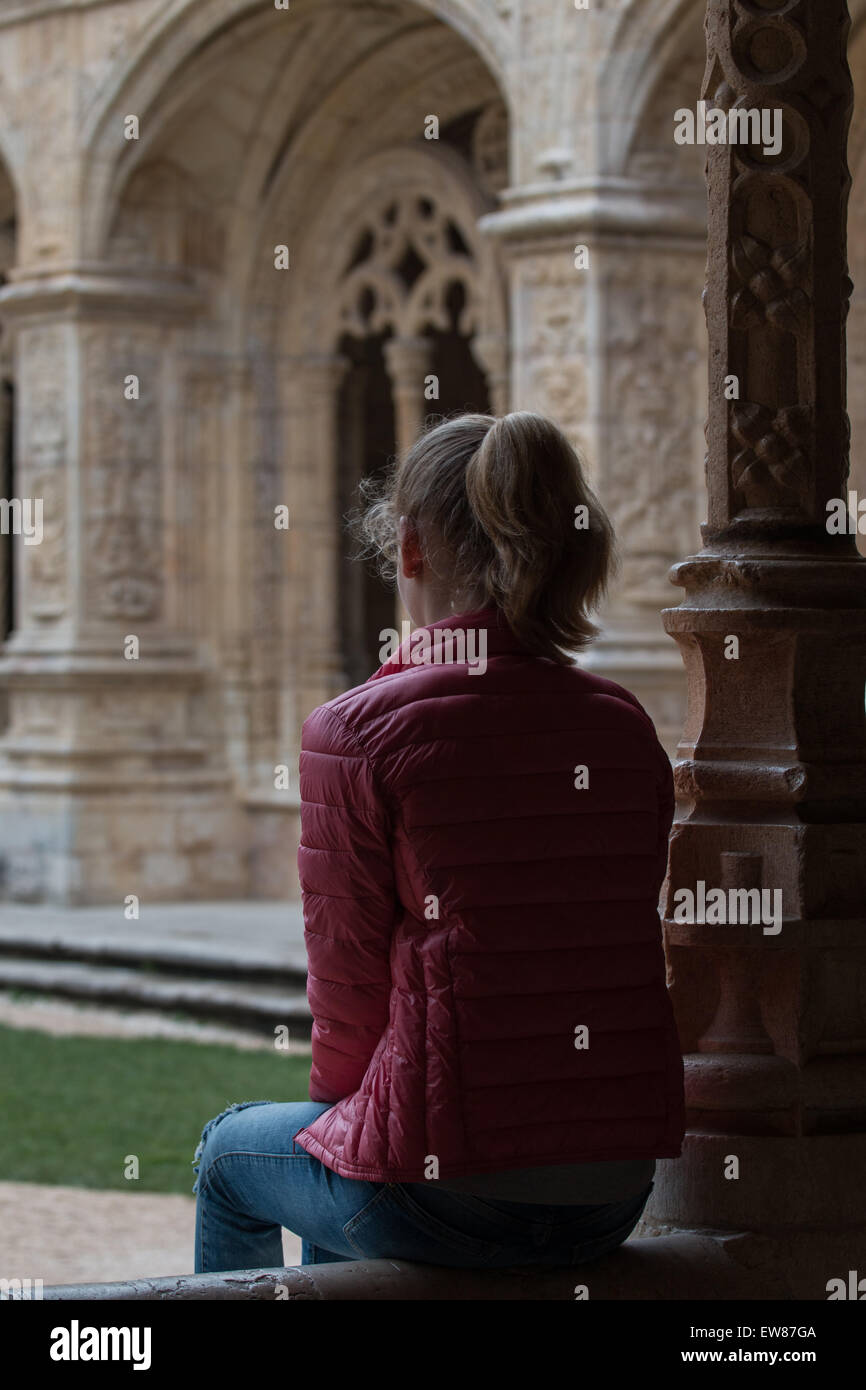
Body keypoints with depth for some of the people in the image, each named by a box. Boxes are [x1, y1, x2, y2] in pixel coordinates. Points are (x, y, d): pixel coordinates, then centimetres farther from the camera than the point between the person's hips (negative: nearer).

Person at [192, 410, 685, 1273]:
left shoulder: (356, 732, -11)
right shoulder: (625, 726, 4)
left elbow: (347, 994, -6)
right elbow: (603, 959, 11)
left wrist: (340, 1104, 15)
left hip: (444, 1199, -5)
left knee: (231, 1153, 29)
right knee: (335, 1129, 36)